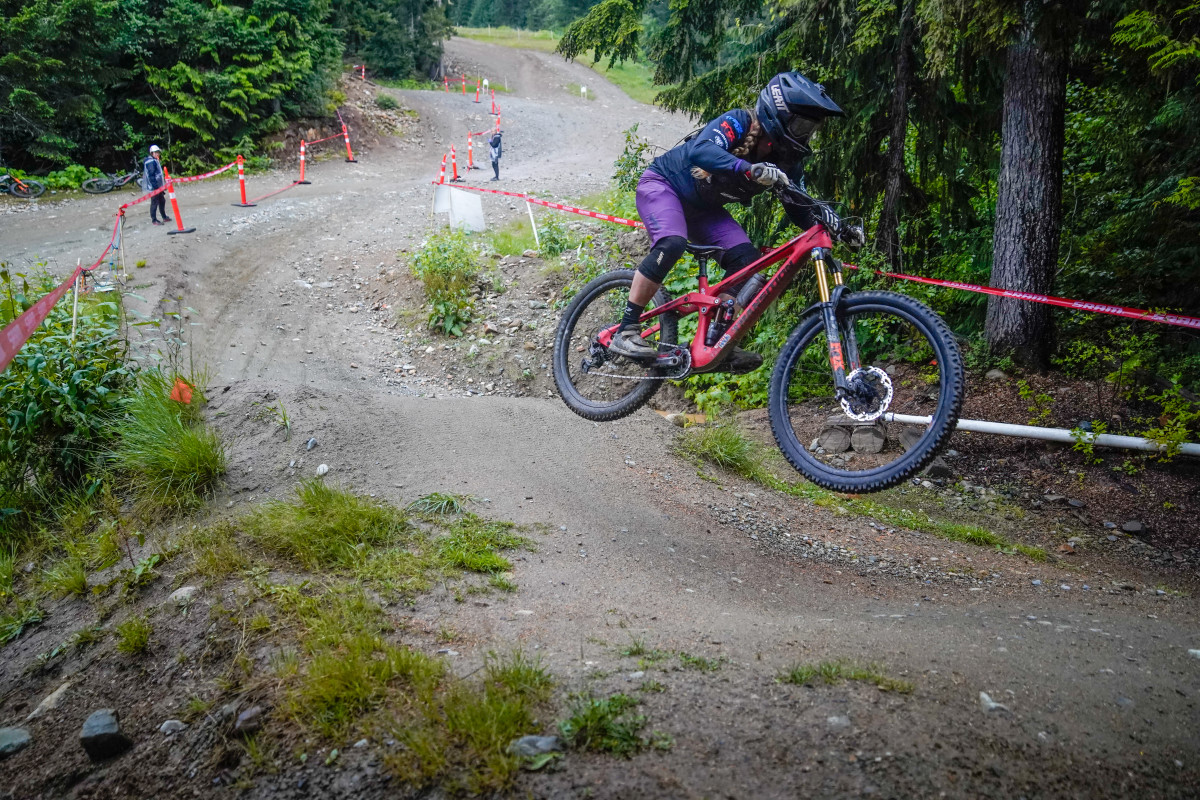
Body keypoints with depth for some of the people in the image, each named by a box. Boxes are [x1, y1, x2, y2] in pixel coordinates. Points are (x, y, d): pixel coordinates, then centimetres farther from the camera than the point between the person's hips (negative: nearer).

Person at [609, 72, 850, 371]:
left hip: (702, 208, 7)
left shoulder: (786, 159, -6)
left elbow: (800, 209, -3)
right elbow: (701, 151, -45)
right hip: (662, 184, -7)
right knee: (672, 244, -35)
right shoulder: (738, 122, -27)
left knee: (747, 259, -12)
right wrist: (750, 169, -60)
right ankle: (626, 331, -28)